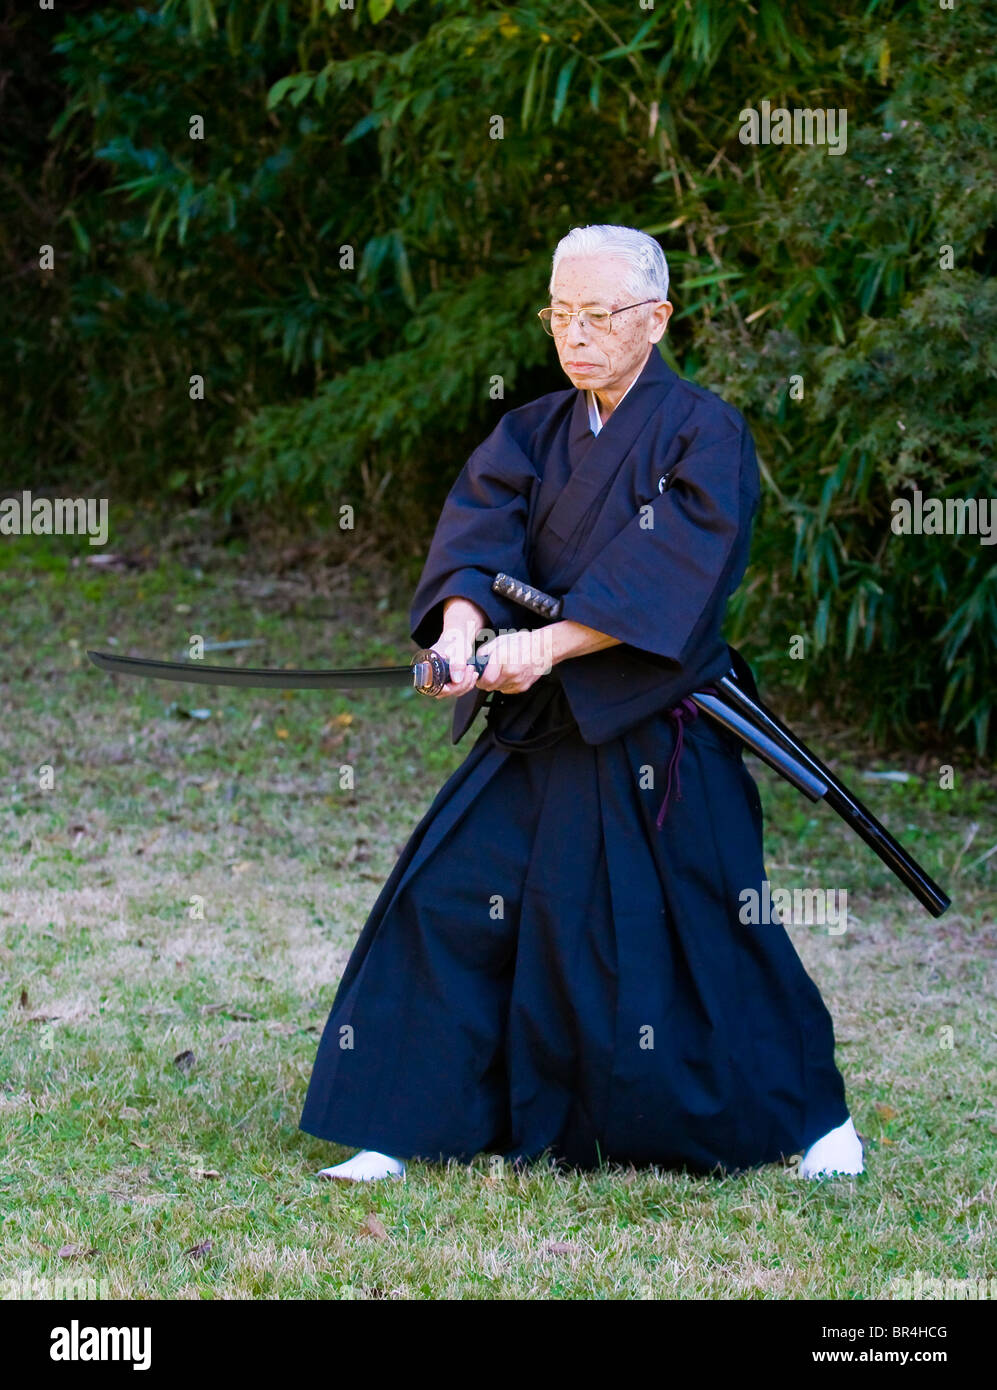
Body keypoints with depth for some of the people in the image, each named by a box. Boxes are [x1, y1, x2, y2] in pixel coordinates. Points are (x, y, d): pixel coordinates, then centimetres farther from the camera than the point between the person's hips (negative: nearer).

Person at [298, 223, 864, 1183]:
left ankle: (815, 1117, 19)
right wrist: (463, 622, -28)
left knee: (691, 941, -1)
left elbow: (670, 571, -20)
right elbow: (476, 531, -7)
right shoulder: (532, 435, 10)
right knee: (449, 901, -4)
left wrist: (545, 645, -28)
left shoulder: (703, 435, -7)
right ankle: (402, 1132, 1)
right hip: (532, 732, 5)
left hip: (654, 734, -5)